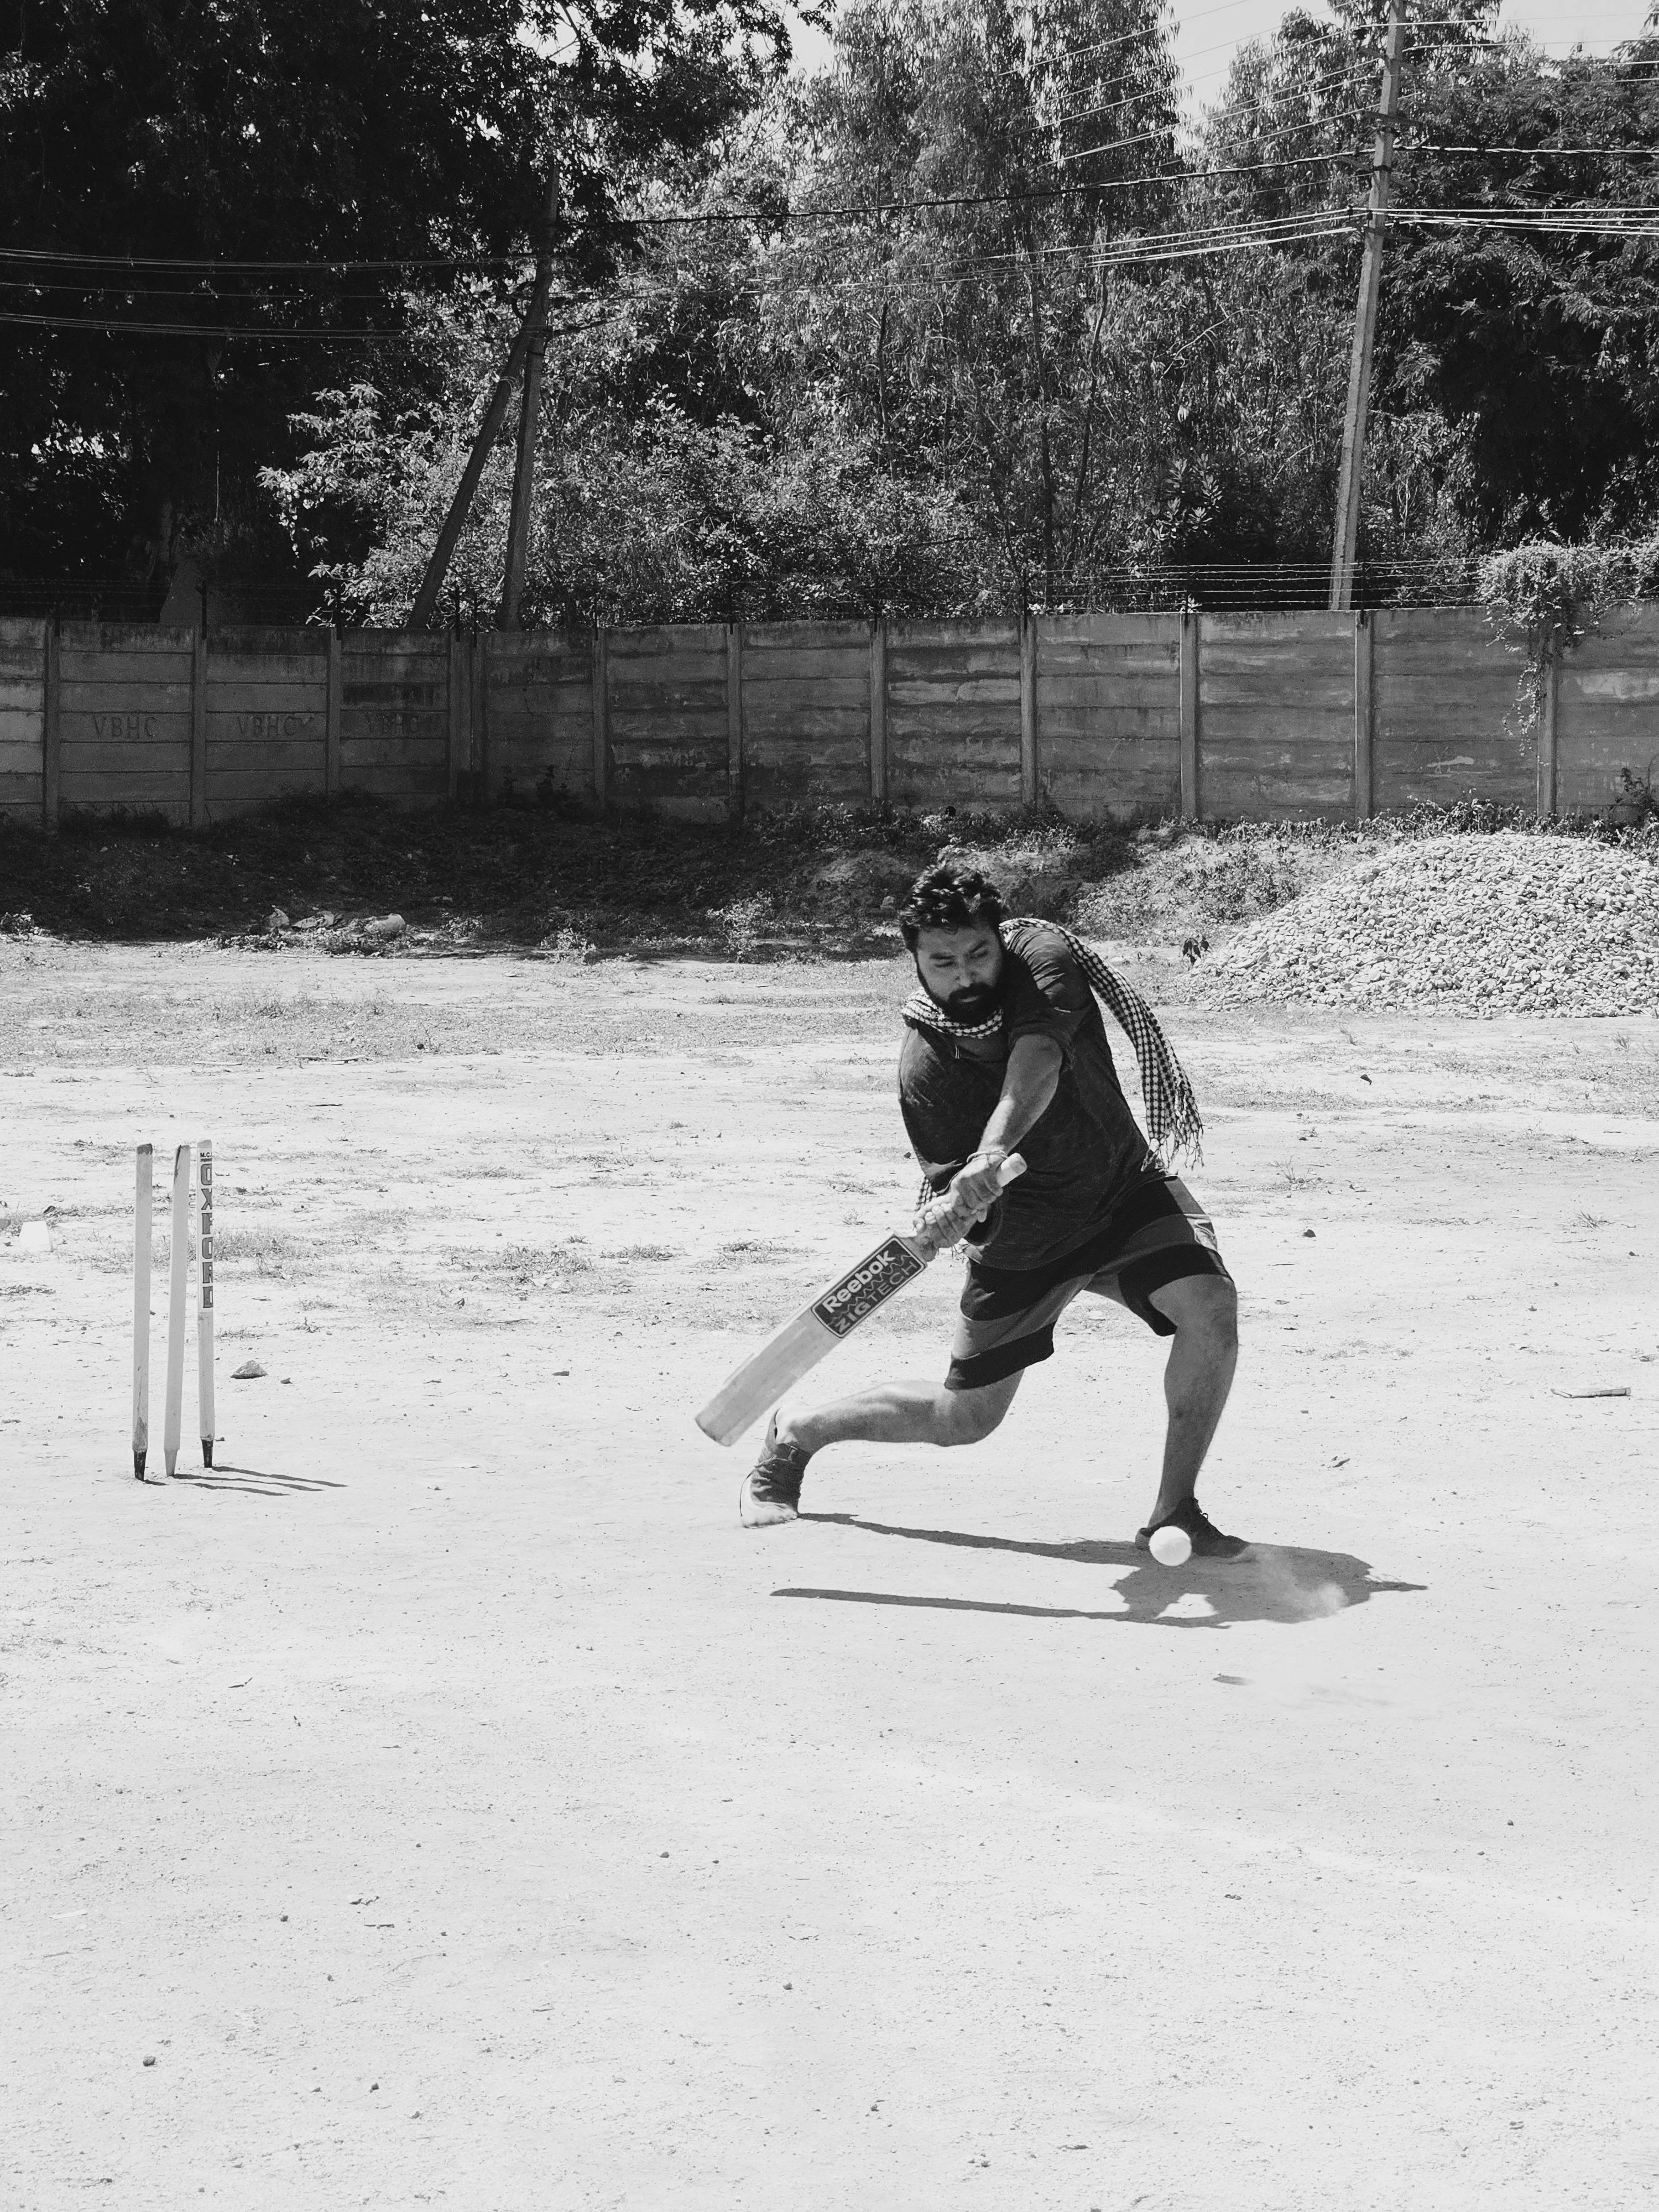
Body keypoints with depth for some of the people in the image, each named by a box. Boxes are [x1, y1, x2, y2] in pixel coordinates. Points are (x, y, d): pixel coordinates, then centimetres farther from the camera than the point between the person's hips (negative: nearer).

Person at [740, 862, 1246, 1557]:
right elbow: (953, 1184, -22)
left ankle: (1174, 1511, -14)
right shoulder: (925, 1069, -22)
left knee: (1210, 1303, -26)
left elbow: (1037, 1060, -40)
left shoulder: (1041, 955, -22)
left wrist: (994, 1150, -56)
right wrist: (948, 1216, -47)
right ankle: (794, 1433, 33)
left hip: (1124, 1187, 1)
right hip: (1023, 1232, -1)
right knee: (966, 1418, 8)